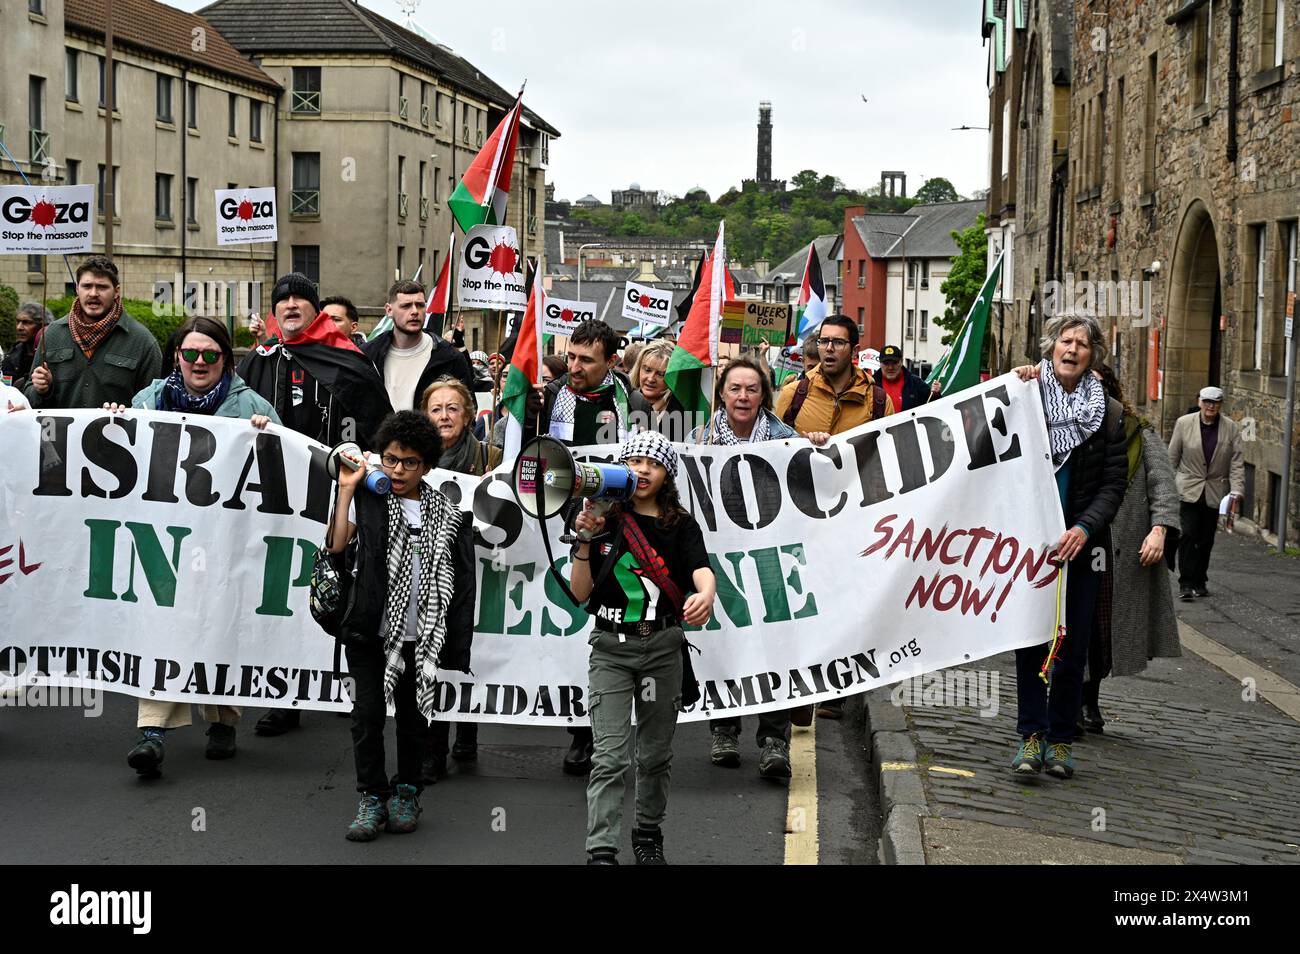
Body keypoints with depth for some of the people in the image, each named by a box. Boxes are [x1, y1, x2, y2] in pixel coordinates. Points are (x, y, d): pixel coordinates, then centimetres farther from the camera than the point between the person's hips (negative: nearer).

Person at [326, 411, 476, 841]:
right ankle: (372, 797, 10)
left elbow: (460, 584, 4)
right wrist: (346, 488, -11)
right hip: (370, 631, -1)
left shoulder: (447, 514, 2)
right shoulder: (367, 498, 2)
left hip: (419, 637, 1)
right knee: (367, 715, -1)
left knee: (413, 717, 11)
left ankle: (406, 793, 26)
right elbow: (336, 543, -11)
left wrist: (455, 645, 1)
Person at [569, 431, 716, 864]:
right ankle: (601, 852, -12)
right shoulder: (604, 520, 2)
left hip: (662, 647, 2)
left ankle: (648, 834, 31)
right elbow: (581, 593, 0)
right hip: (611, 648, -1)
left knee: (656, 753, 12)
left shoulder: (681, 526, 3)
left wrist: (706, 595, -37)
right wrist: (585, 542, -13)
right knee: (609, 755, -9)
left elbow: (702, 570, -14)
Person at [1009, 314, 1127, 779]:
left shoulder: (1108, 411, 4)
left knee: (1072, 645, 4)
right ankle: (1031, 735, 5)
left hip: (1080, 543, 1)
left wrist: (1084, 528, -15)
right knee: (1030, 640, -1)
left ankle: (1061, 739, 14)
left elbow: (1114, 484, 1)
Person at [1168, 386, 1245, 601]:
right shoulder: (1184, 423, -1)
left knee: (1206, 540, 6)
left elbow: (1237, 462, 1)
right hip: (1189, 490, -2)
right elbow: (1172, 458, 5)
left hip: (1215, 492, 2)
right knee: (1188, 535, -12)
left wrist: (1237, 490, -10)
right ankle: (1186, 584, -11)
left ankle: (1199, 582, 17)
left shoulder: (1232, 428, 1)